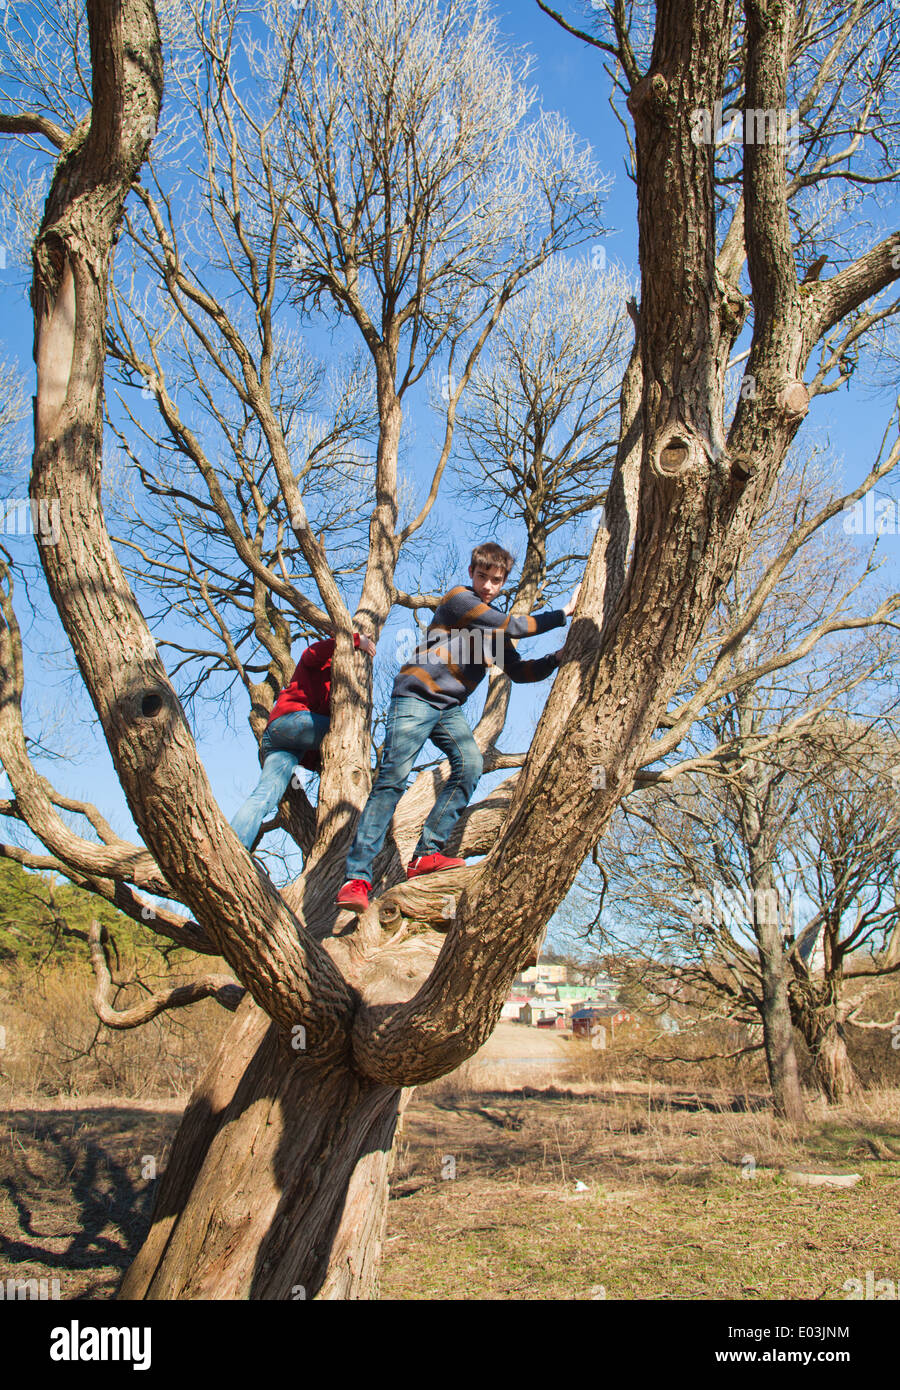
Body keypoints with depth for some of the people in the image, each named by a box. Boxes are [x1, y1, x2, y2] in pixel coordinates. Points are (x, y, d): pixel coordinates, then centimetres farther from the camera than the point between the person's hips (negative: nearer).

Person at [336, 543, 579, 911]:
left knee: (470, 765, -17)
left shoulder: (495, 627, 20)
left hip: (449, 708, 7)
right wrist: (563, 614, -3)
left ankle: (426, 855, -14)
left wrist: (558, 658, 8)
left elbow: (518, 671, 20)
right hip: (416, 697, -7)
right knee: (393, 777, -17)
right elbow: (514, 626, -10)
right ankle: (357, 876, -20)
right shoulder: (459, 598, -2)